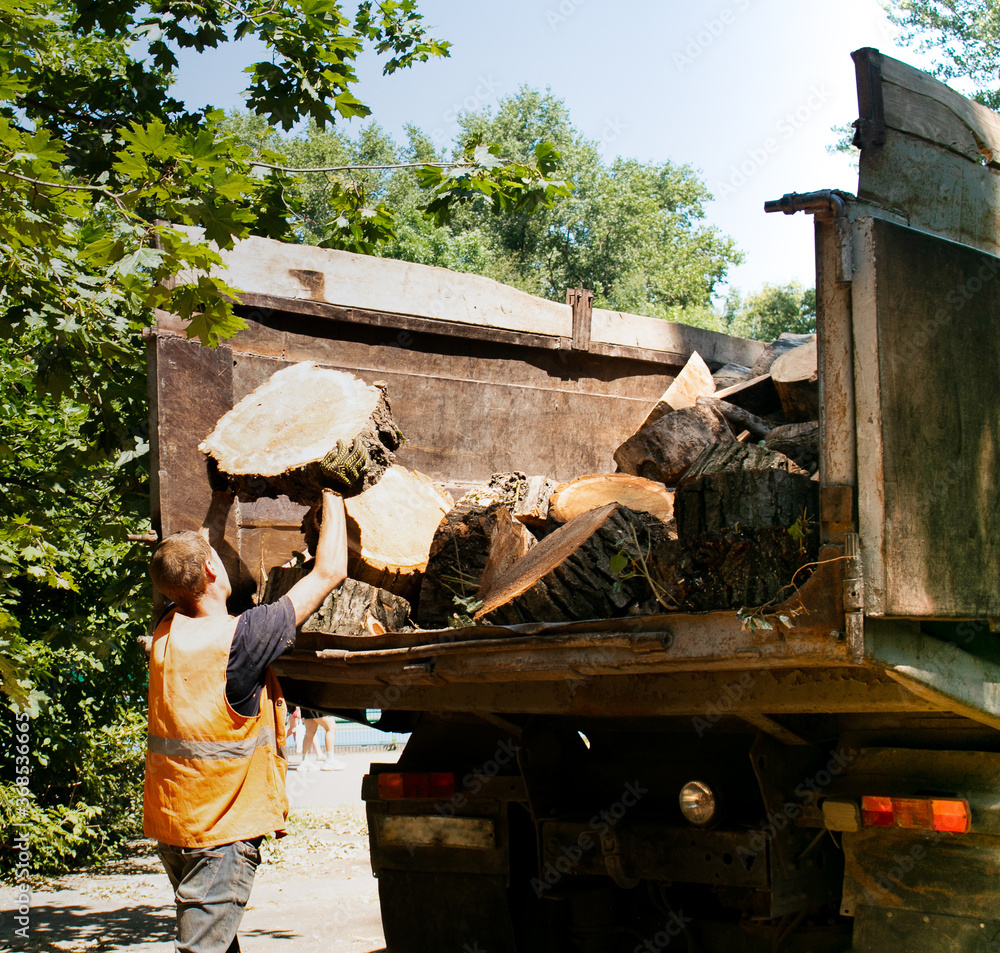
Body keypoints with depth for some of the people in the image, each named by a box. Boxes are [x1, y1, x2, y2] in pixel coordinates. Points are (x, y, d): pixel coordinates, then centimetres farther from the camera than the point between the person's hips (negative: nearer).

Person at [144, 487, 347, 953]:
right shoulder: (239, 637, -20)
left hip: (168, 821, 8)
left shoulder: (167, 632, 0)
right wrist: (332, 496, 0)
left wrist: (221, 500, 31)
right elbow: (329, 571, -13)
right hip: (222, 830, -8)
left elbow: (186, 558, 22)